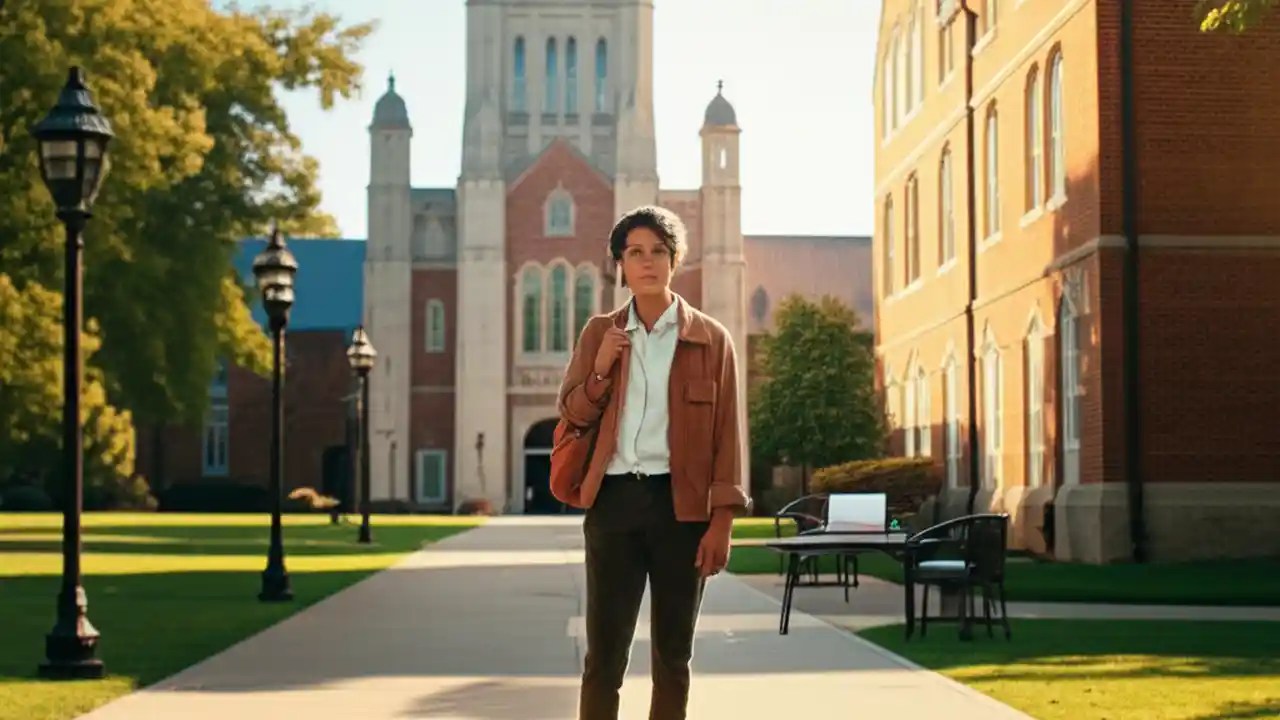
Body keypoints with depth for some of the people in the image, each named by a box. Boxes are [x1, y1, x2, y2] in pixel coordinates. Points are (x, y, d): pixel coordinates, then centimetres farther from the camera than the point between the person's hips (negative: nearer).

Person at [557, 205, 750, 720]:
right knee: (604, 653, 0)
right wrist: (601, 370, -7)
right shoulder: (600, 333, 10)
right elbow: (571, 415, 11)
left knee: (673, 654, 8)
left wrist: (722, 520, -7)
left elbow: (727, 434, 0)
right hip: (615, 500, 1)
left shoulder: (710, 339, 3)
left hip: (682, 505, -1)